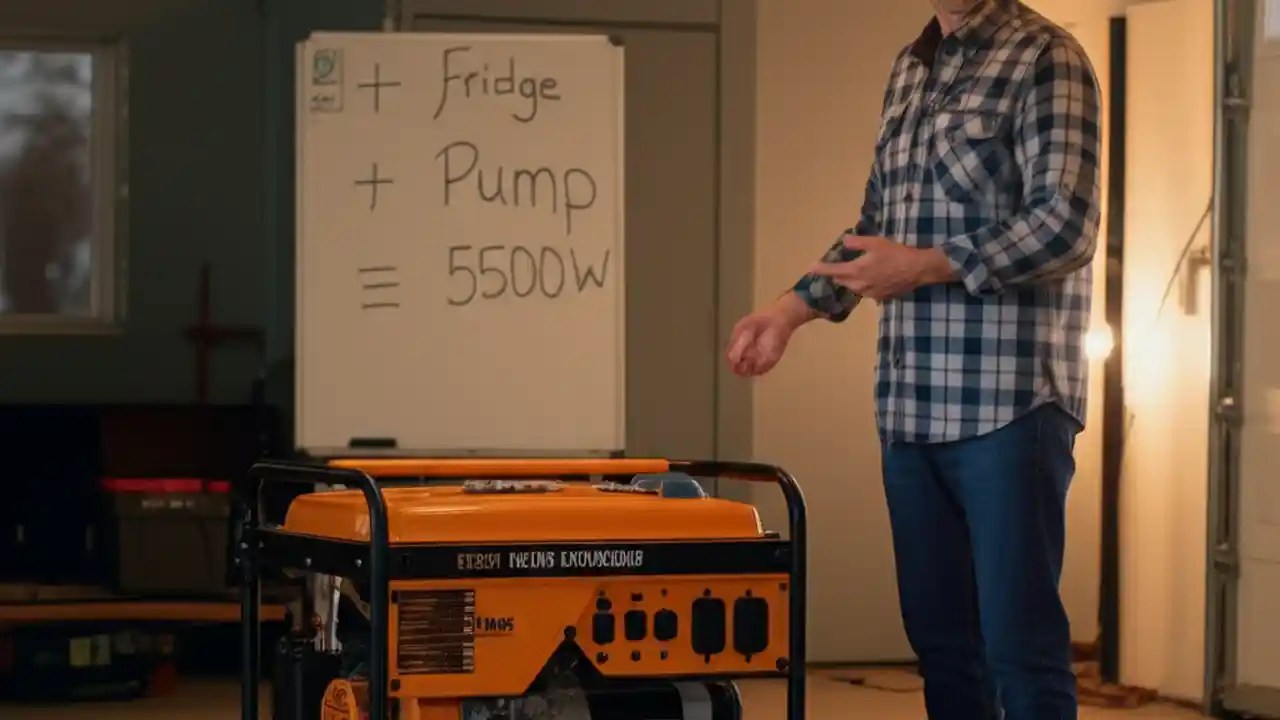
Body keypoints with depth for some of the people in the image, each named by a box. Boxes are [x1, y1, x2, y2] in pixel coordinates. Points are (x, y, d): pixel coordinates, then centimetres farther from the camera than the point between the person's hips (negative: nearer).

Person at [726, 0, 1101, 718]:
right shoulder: (910, 69, 18)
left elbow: (1066, 223, -14)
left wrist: (926, 267, -14)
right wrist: (792, 308, 16)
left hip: (1010, 400, -7)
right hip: (911, 406, 7)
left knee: (1020, 642, -7)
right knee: (939, 638, 9)